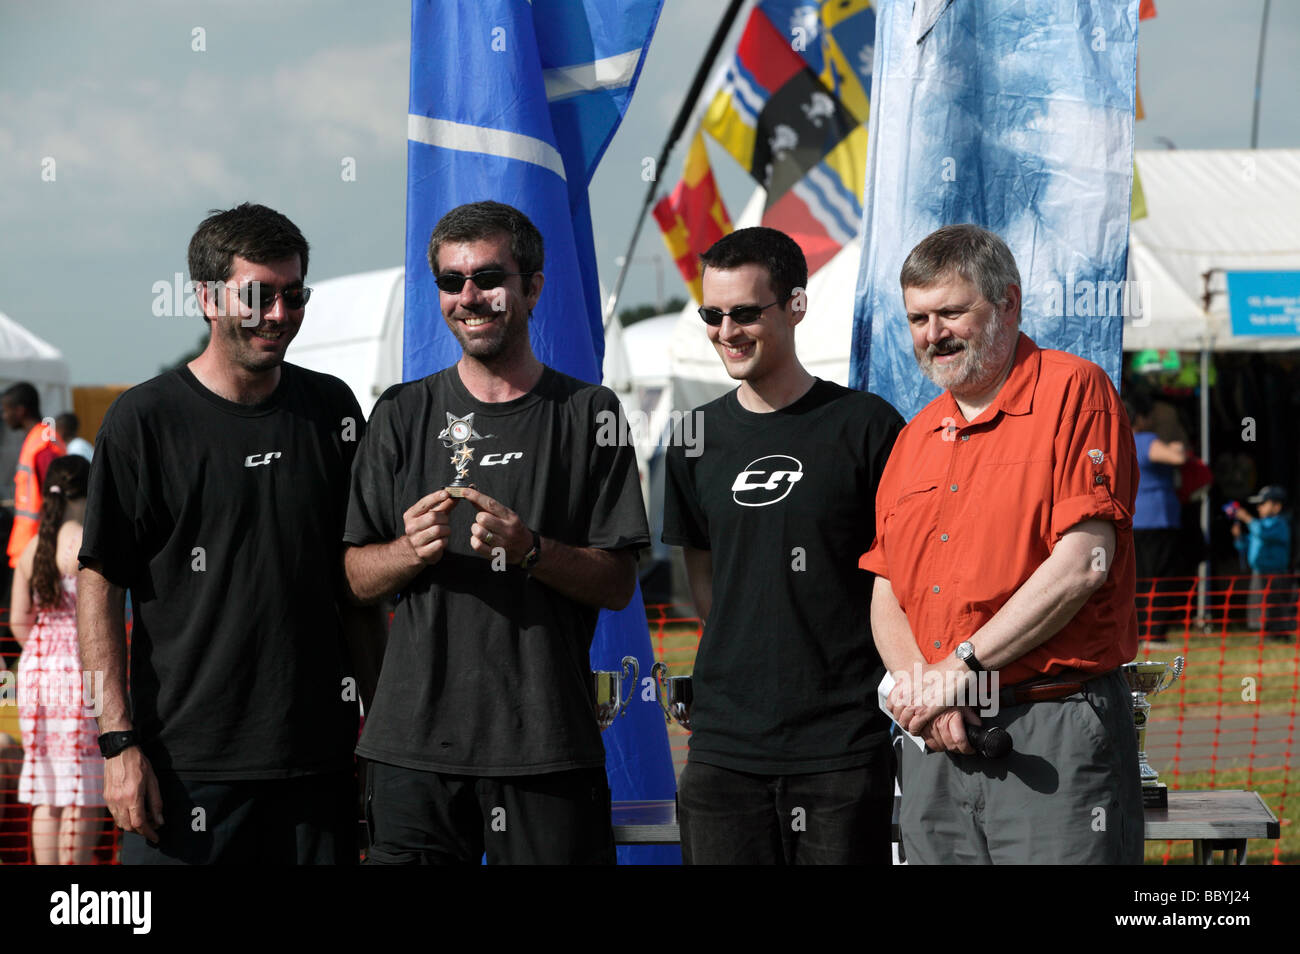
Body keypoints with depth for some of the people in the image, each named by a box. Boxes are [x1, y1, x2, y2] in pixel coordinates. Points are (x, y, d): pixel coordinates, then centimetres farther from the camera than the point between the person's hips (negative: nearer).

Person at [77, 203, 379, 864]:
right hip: (189, 758, -4)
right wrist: (119, 741, -11)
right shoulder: (145, 419, -4)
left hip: (318, 753, 4)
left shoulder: (331, 408, 10)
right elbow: (99, 586, -4)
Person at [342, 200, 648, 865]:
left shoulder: (590, 413, 6)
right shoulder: (402, 414, 11)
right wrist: (412, 550, -10)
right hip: (414, 741, 1)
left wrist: (529, 549, -16)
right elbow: (357, 578, 10)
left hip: (548, 744, -1)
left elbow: (617, 586, 1)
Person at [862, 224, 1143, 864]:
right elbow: (886, 597, 15)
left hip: (1055, 736, -6)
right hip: (936, 741, 6)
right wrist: (921, 689, -5)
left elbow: (1082, 565, -13)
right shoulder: (914, 439, 17)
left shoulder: (1073, 392, -3)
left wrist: (963, 666, -12)